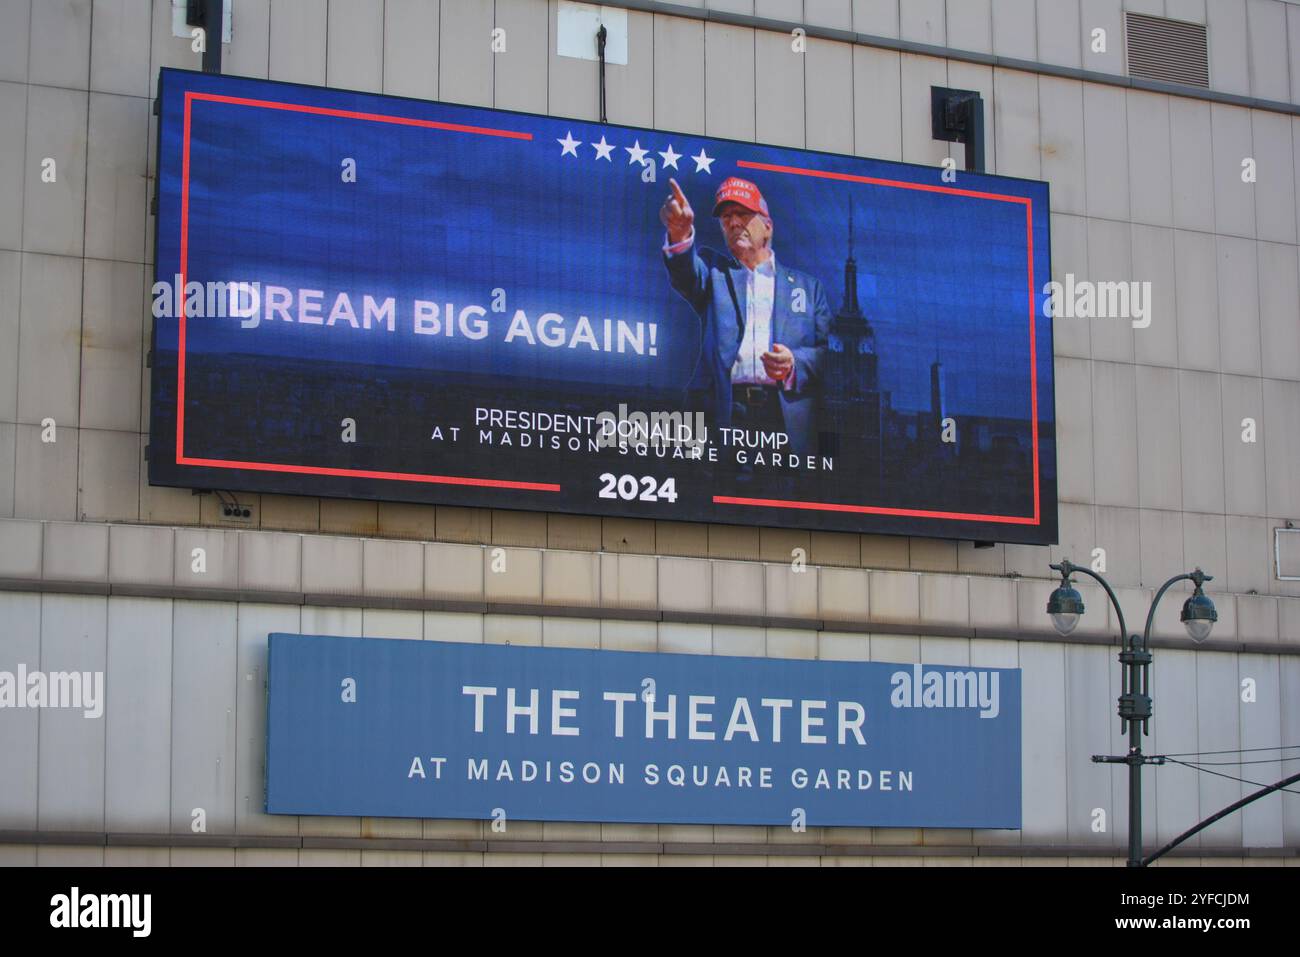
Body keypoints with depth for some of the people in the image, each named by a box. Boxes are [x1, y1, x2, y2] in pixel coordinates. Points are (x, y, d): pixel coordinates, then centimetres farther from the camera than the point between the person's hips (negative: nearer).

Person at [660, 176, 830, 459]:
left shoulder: (807, 286, 21)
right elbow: (687, 274, -5)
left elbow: (828, 349, 13)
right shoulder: (714, 270, 19)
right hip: (723, 411, -1)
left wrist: (795, 363, -9)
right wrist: (680, 233, -28)